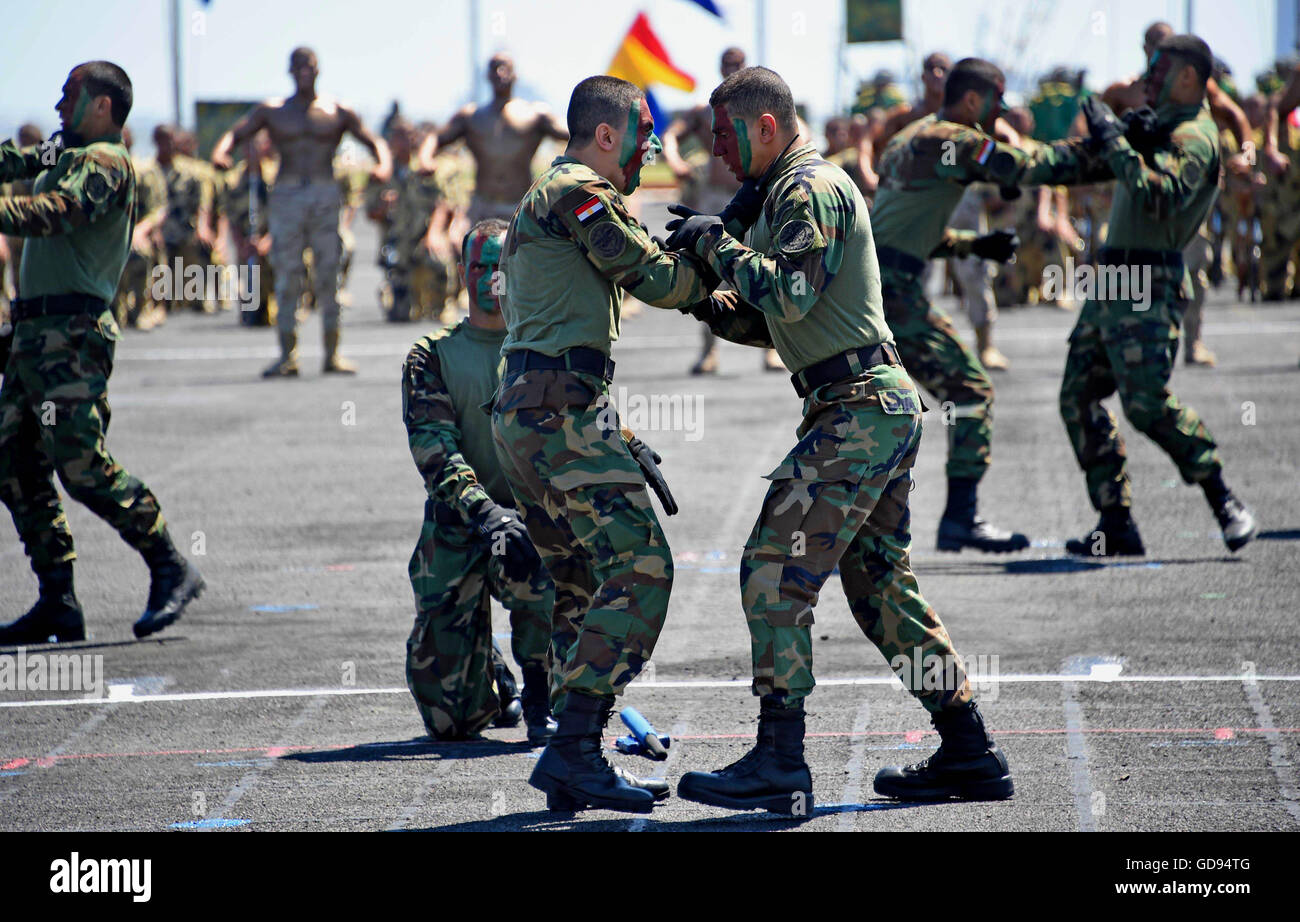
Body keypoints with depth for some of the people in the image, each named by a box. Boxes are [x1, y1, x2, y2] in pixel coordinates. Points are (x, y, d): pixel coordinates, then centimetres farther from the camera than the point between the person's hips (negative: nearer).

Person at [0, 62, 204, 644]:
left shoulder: (103, 162, -8)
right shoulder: (65, 154, 23)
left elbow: (54, 214, -24)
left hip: (70, 334, -10)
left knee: (83, 465, -15)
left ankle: (171, 570, -5)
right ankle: (58, 604, 8)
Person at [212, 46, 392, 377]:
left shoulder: (337, 111, 10)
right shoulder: (272, 111, 11)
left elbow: (374, 142, 10)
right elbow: (235, 133, 4)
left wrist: (383, 165, -12)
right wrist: (220, 153, -19)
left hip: (325, 197, 0)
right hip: (286, 197, 0)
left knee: (328, 274, -3)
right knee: (286, 274, -4)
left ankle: (332, 354, 3)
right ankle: (287, 356, -1)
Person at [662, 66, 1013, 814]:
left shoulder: (811, 191, -10)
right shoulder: (781, 196, 22)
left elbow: (790, 295, -24)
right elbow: (768, 323, 25)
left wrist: (720, 244, -13)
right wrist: (705, 298, 11)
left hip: (860, 409, -11)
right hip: (884, 408, 11)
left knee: (775, 570, -12)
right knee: (879, 583, 14)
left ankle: (780, 765, -14)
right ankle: (970, 752, 17)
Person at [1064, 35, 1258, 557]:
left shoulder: (1194, 136, -10)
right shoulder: (1160, 128, 20)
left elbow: (1159, 196, -26)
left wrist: (1114, 141, -23)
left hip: (1147, 284, -10)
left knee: (1148, 401, -19)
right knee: (1078, 397, 4)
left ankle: (1225, 503, -8)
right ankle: (1117, 525, 5)